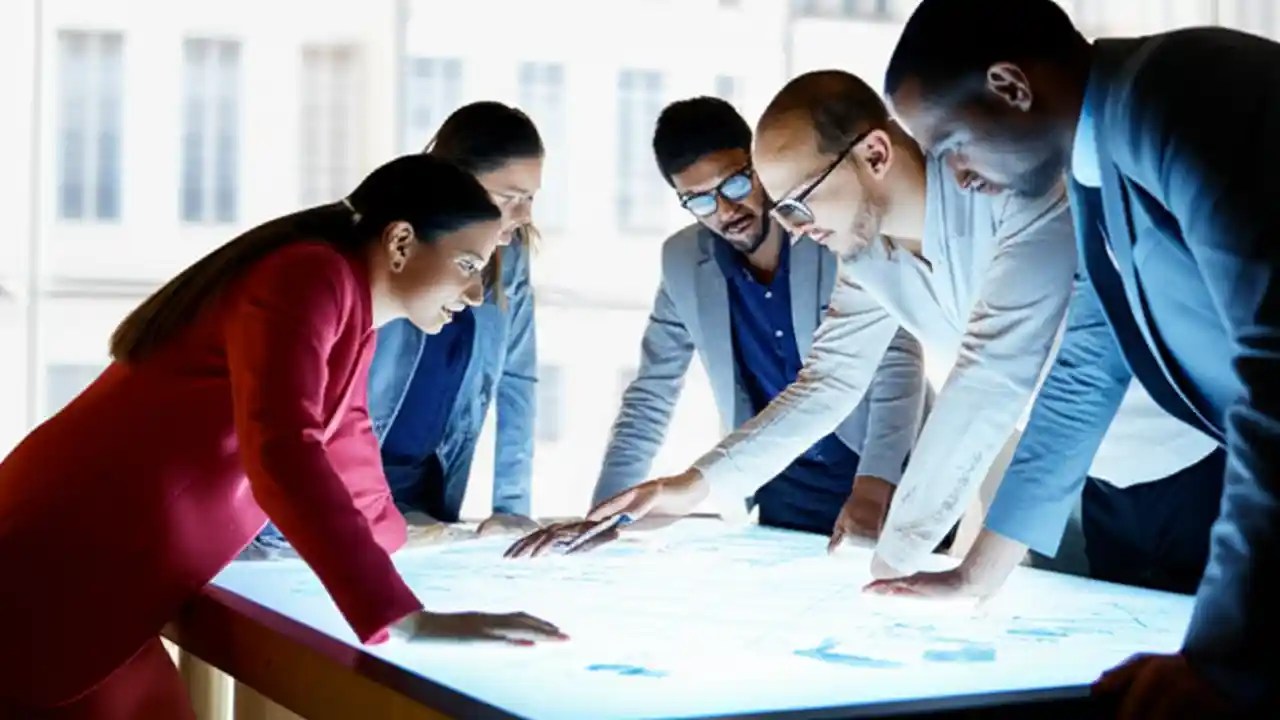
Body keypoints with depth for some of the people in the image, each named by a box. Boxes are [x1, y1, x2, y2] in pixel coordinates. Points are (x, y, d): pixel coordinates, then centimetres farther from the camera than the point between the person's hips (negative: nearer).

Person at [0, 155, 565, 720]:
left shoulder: (352, 318, 13)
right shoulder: (310, 279, -16)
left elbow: (353, 477, 25)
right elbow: (281, 455, -30)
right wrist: (406, 618, -34)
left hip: (99, 579, 9)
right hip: (57, 577, -9)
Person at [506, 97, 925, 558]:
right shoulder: (683, 262, -4)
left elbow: (899, 361, -21)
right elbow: (650, 396, 2)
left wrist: (872, 489, -35)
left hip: (889, 482, -3)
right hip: (790, 491, 3)